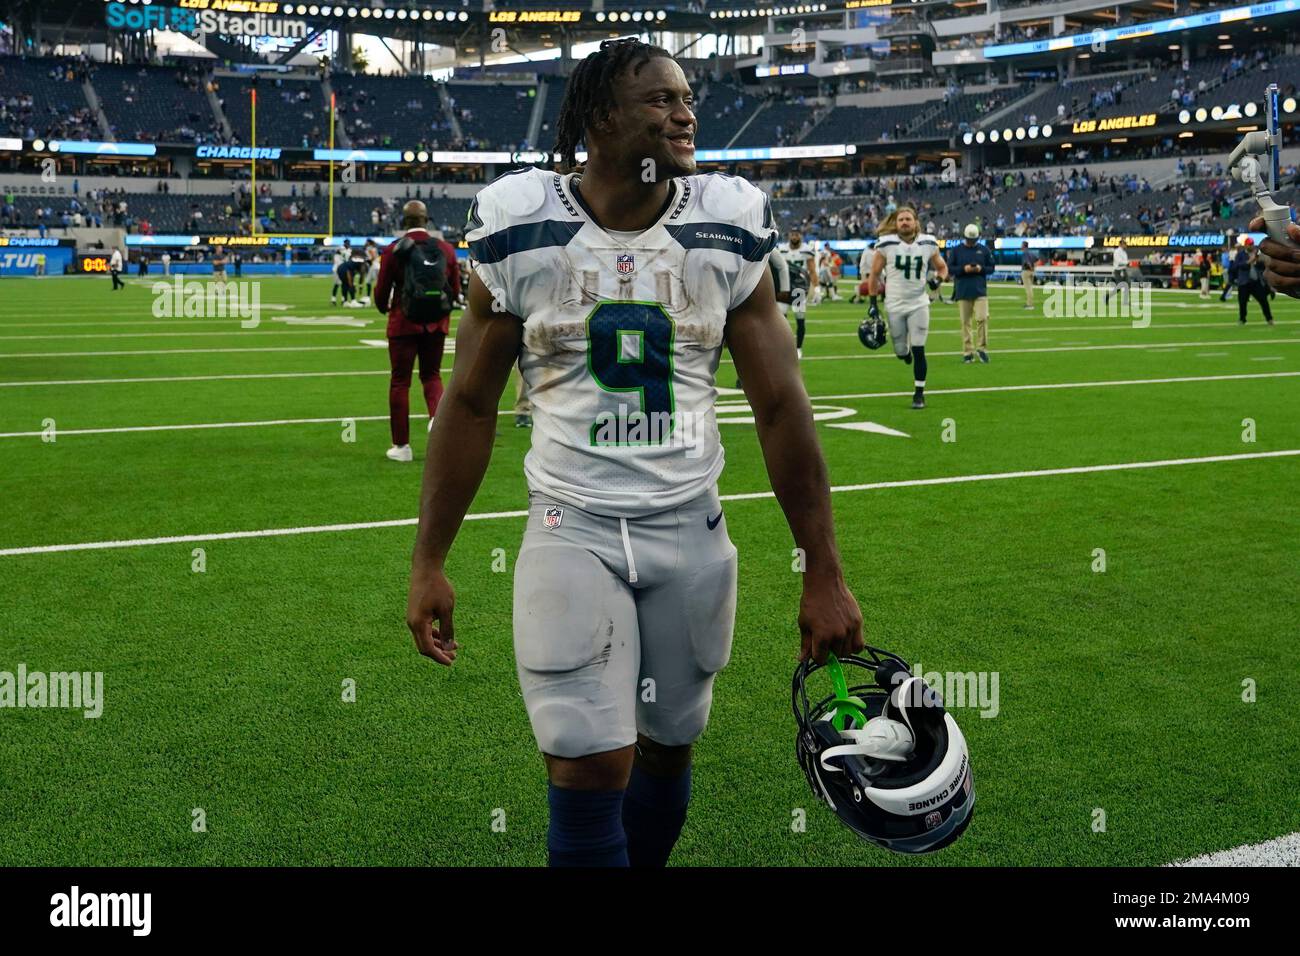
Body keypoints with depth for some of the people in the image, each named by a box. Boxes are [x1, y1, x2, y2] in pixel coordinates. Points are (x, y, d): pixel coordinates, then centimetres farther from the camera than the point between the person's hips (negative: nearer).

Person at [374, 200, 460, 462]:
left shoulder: (394, 250, -7)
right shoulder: (445, 248, 1)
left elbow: (382, 291, -2)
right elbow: (455, 290, 5)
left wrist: (384, 308, 20)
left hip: (404, 324, -2)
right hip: (437, 323, 2)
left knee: (400, 382, 8)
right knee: (432, 375, 18)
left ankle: (401, 446, 11)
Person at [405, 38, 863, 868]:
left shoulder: (728, 231, -2)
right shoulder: (522, 230, -6)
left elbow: (781, 405, 0)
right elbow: (471, 406, 1)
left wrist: (825, 573, -2)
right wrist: (429, 563, 0)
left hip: (691, 531, 2)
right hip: (572, 529, -2)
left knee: (668, 749, 13)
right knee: (590, 769, -6)